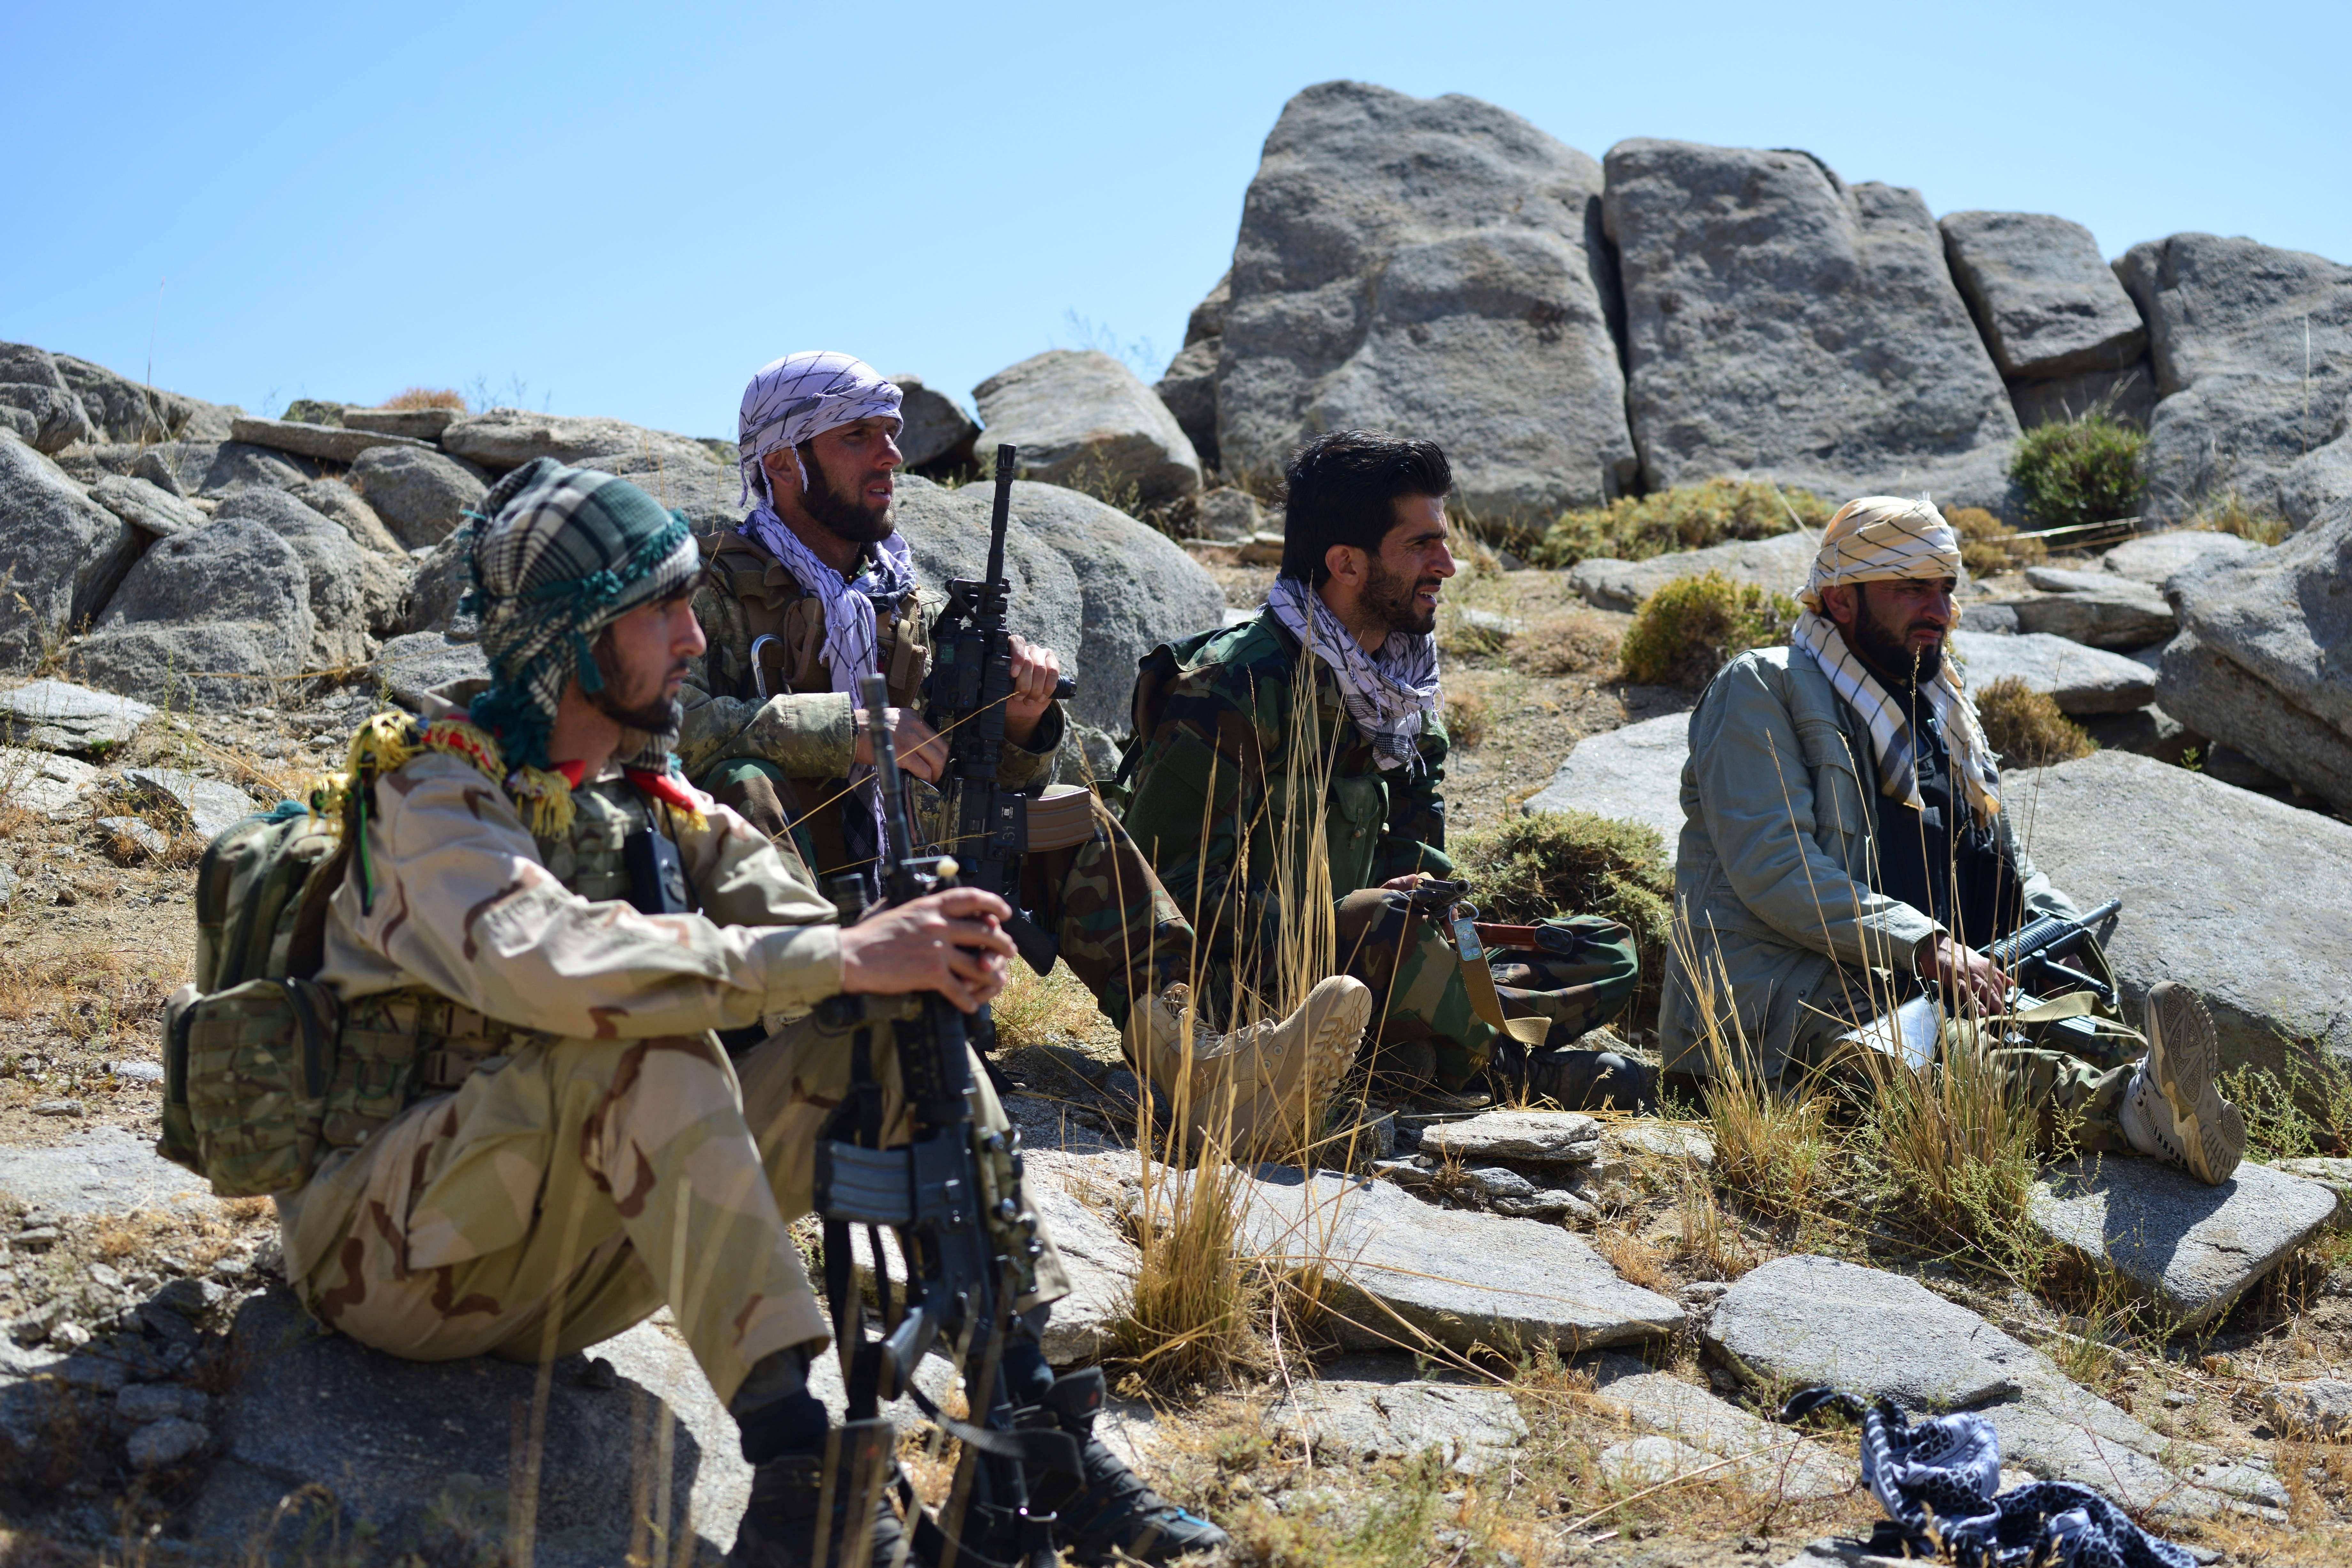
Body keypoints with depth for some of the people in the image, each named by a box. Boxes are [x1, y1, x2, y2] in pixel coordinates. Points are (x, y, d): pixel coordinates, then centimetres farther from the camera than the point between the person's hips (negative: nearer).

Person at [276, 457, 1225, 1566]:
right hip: (395, 1248, -6)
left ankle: (1038, 1425, -12)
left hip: (569, 1259, 7)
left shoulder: (651, 796, 9)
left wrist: (933, 962, -26)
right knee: (653, 1052, -35)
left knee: (897, 1043, -9)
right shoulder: (434, 783, -14)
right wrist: (837, 958, -38)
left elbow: (789, 922, -2)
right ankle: (794, 1476, -37)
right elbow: (544, 961, -34)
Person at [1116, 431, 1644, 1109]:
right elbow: (1170, 888, -22)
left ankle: (1409, 1049, -16)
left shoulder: (1404, 675, 8)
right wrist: (1345, 922, -26)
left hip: (1343, 954, 8)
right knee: (1384, 932, -39)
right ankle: (1509, 1069, -11)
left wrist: (1425, 901, -4)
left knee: (1605, 953, 4)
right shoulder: (1237, 690, -19)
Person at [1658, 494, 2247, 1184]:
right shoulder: (1760, 692, 1)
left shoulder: (1943, 712, 26)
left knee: (2076, 1043, -26)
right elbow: (1773, 868, -12)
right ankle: (2135, 1108, -64)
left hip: (1916, 994, 7)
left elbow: (2007, 863, 31)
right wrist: (1925, 947, -22)